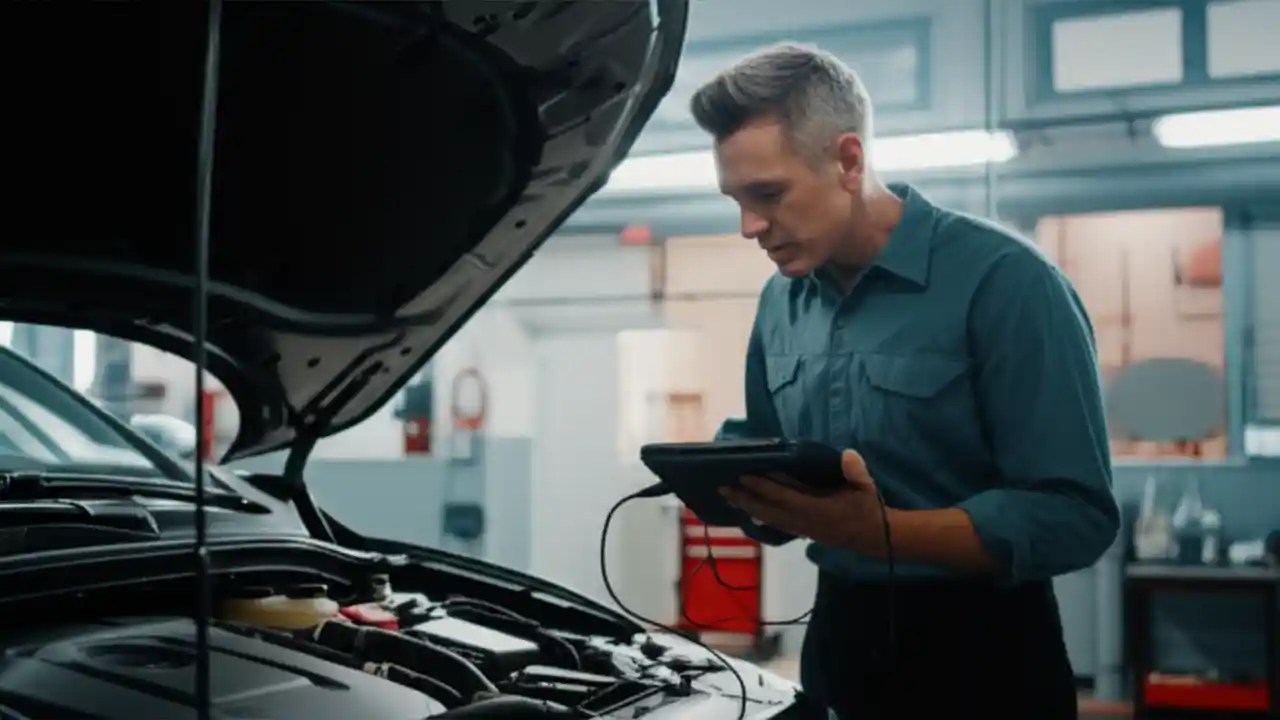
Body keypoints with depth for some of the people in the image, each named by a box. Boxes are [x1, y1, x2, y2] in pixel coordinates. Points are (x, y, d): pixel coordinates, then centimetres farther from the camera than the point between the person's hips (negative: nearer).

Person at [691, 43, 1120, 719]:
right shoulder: (780, 300, 6)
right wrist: (734, 487, -8)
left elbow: (1074, 515, -20)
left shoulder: (1002, 280, -16)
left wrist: (878, 531, -30)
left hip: (979, 650, -6)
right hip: (839, 635, 6)